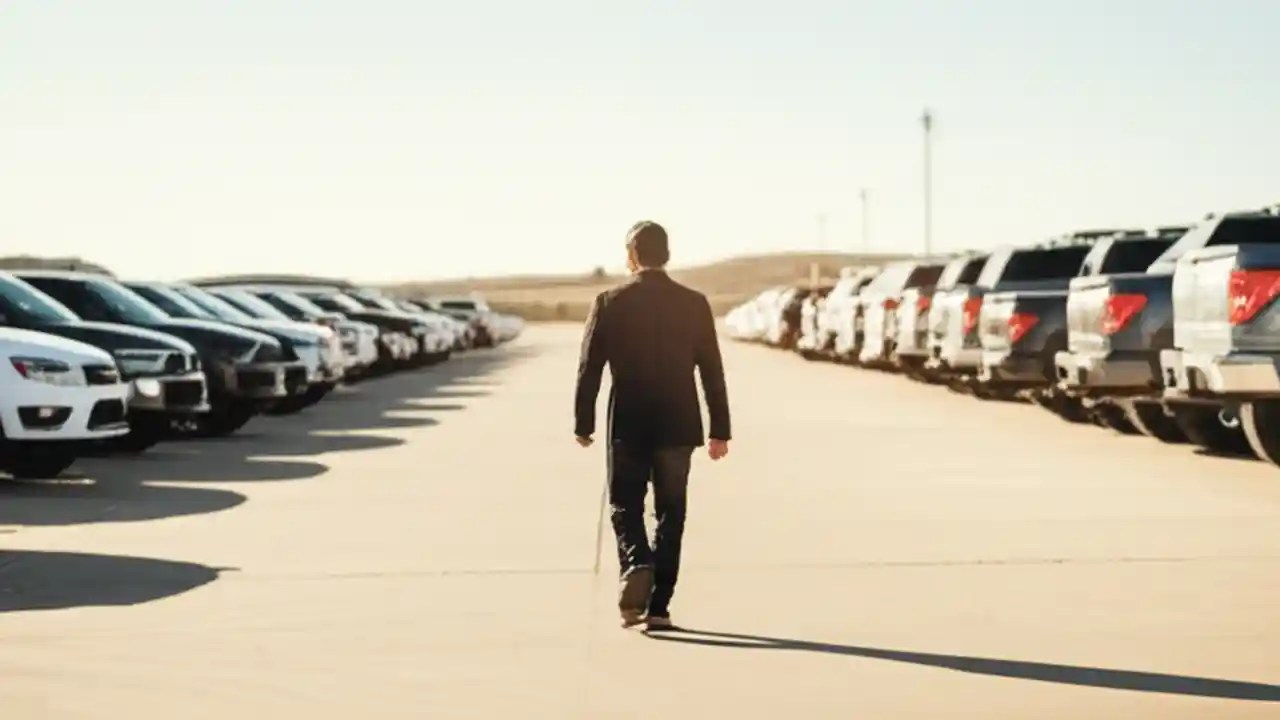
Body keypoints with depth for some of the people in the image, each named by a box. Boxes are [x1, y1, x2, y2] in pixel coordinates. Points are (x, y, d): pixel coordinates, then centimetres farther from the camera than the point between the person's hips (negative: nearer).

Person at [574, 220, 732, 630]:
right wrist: (719, 430, 6)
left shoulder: (610, 303, -5)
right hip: (677, 426, 1)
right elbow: (712, 372, 0)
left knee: (625, 506, 10)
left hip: (628, 426, -1)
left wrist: (582, 424, 6)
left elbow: (589, 369, -3)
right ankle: (658, 606, 8)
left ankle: (636, 566, -19)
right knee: (670, 514, 9)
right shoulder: (694, 304, 0)